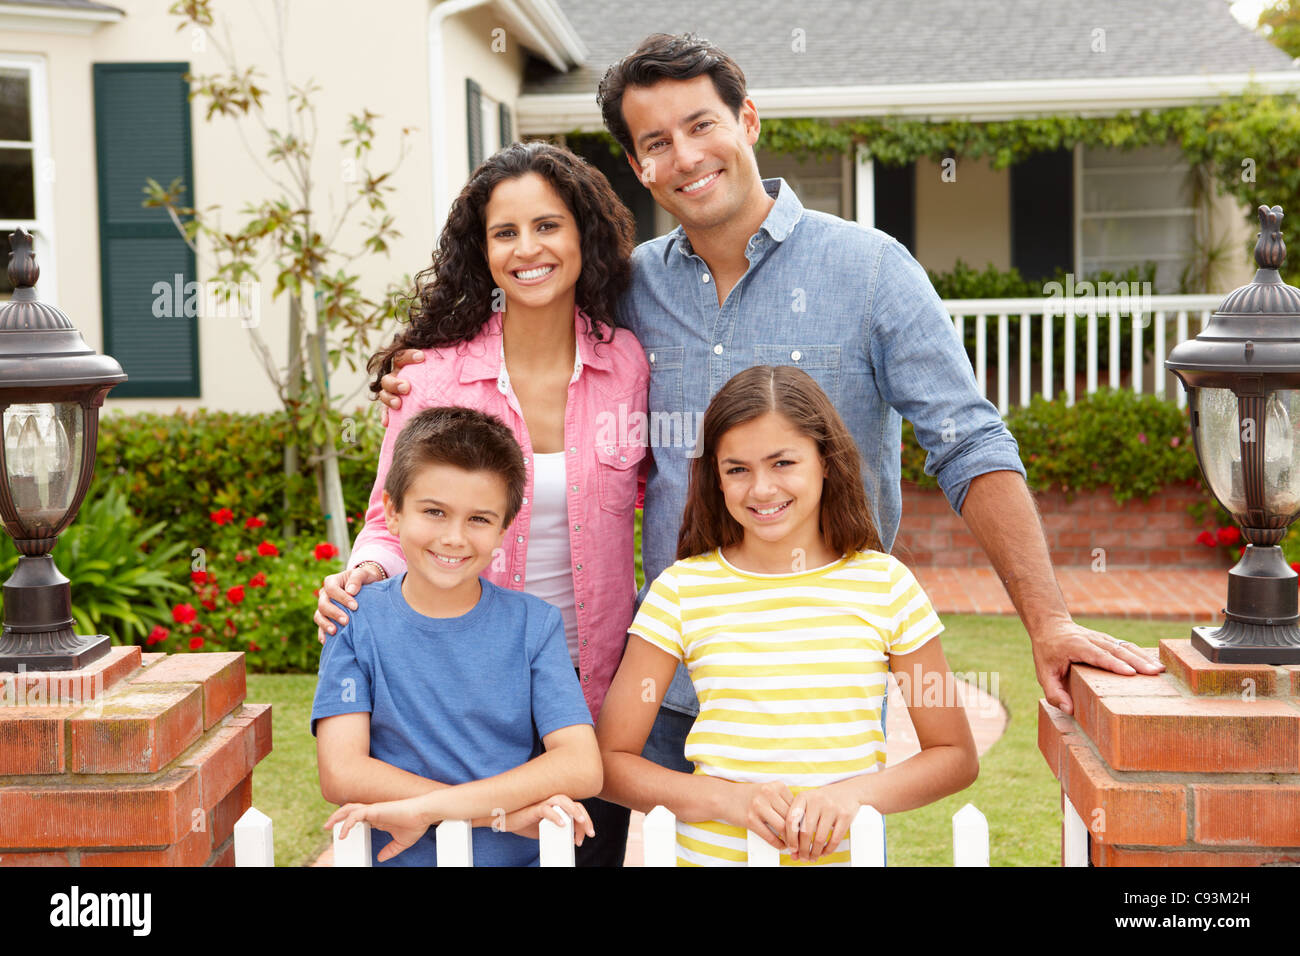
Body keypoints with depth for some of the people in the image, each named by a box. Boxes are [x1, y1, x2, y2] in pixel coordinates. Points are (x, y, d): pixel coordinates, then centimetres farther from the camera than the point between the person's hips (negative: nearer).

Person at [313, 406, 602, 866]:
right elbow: (340, 773, -7)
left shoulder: (534, 624, 1)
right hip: (392, 860, 0)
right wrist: (503, 811, -15)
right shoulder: (356, 618, 1)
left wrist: (425, 807, -17)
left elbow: (582, 766, -8)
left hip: (517, 857, 0)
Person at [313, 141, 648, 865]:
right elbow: (393, 522, -1)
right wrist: (369, 572, -20)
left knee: (597, 851, 13)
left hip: (598, 679, 2)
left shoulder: (629, 362, -3)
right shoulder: (436, 374, -7)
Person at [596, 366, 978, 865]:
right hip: (712, 853, 0)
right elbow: (609, 761, 1)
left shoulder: (884, 585, 3)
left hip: (844, 853, 1)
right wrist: (729, 797, -12)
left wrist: (854, 793, -7)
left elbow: (956, 755, 9)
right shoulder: (682, 590, 1)